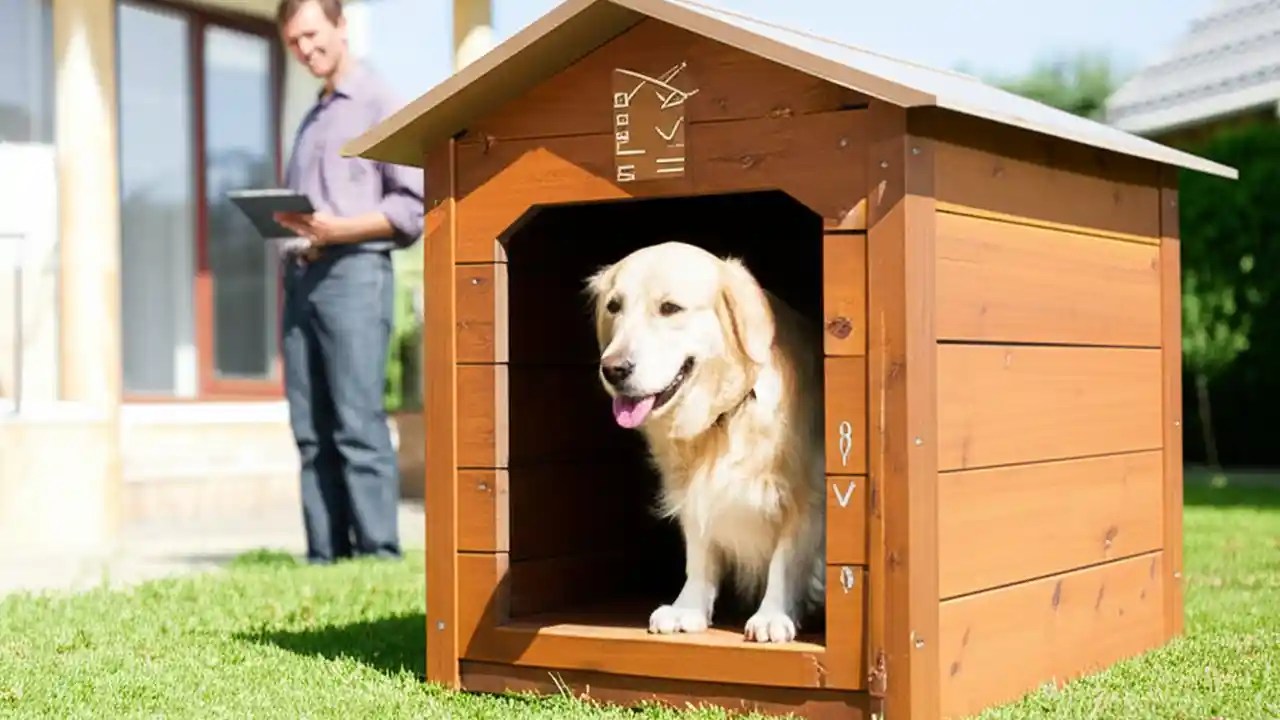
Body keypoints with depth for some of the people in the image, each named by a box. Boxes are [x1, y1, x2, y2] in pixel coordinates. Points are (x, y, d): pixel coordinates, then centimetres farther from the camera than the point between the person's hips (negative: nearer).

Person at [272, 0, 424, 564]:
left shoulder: (380, 106, 2)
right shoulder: (311, 120, 24)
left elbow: (414, 205, -7)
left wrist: (338, 229, -17)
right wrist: (286, 228, 3)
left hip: (354, 271, -7)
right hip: (300, 278, 7)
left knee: (358, 426, -12)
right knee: (312, 431, 2)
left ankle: (380, 556, -11)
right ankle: (324, 556, 3)